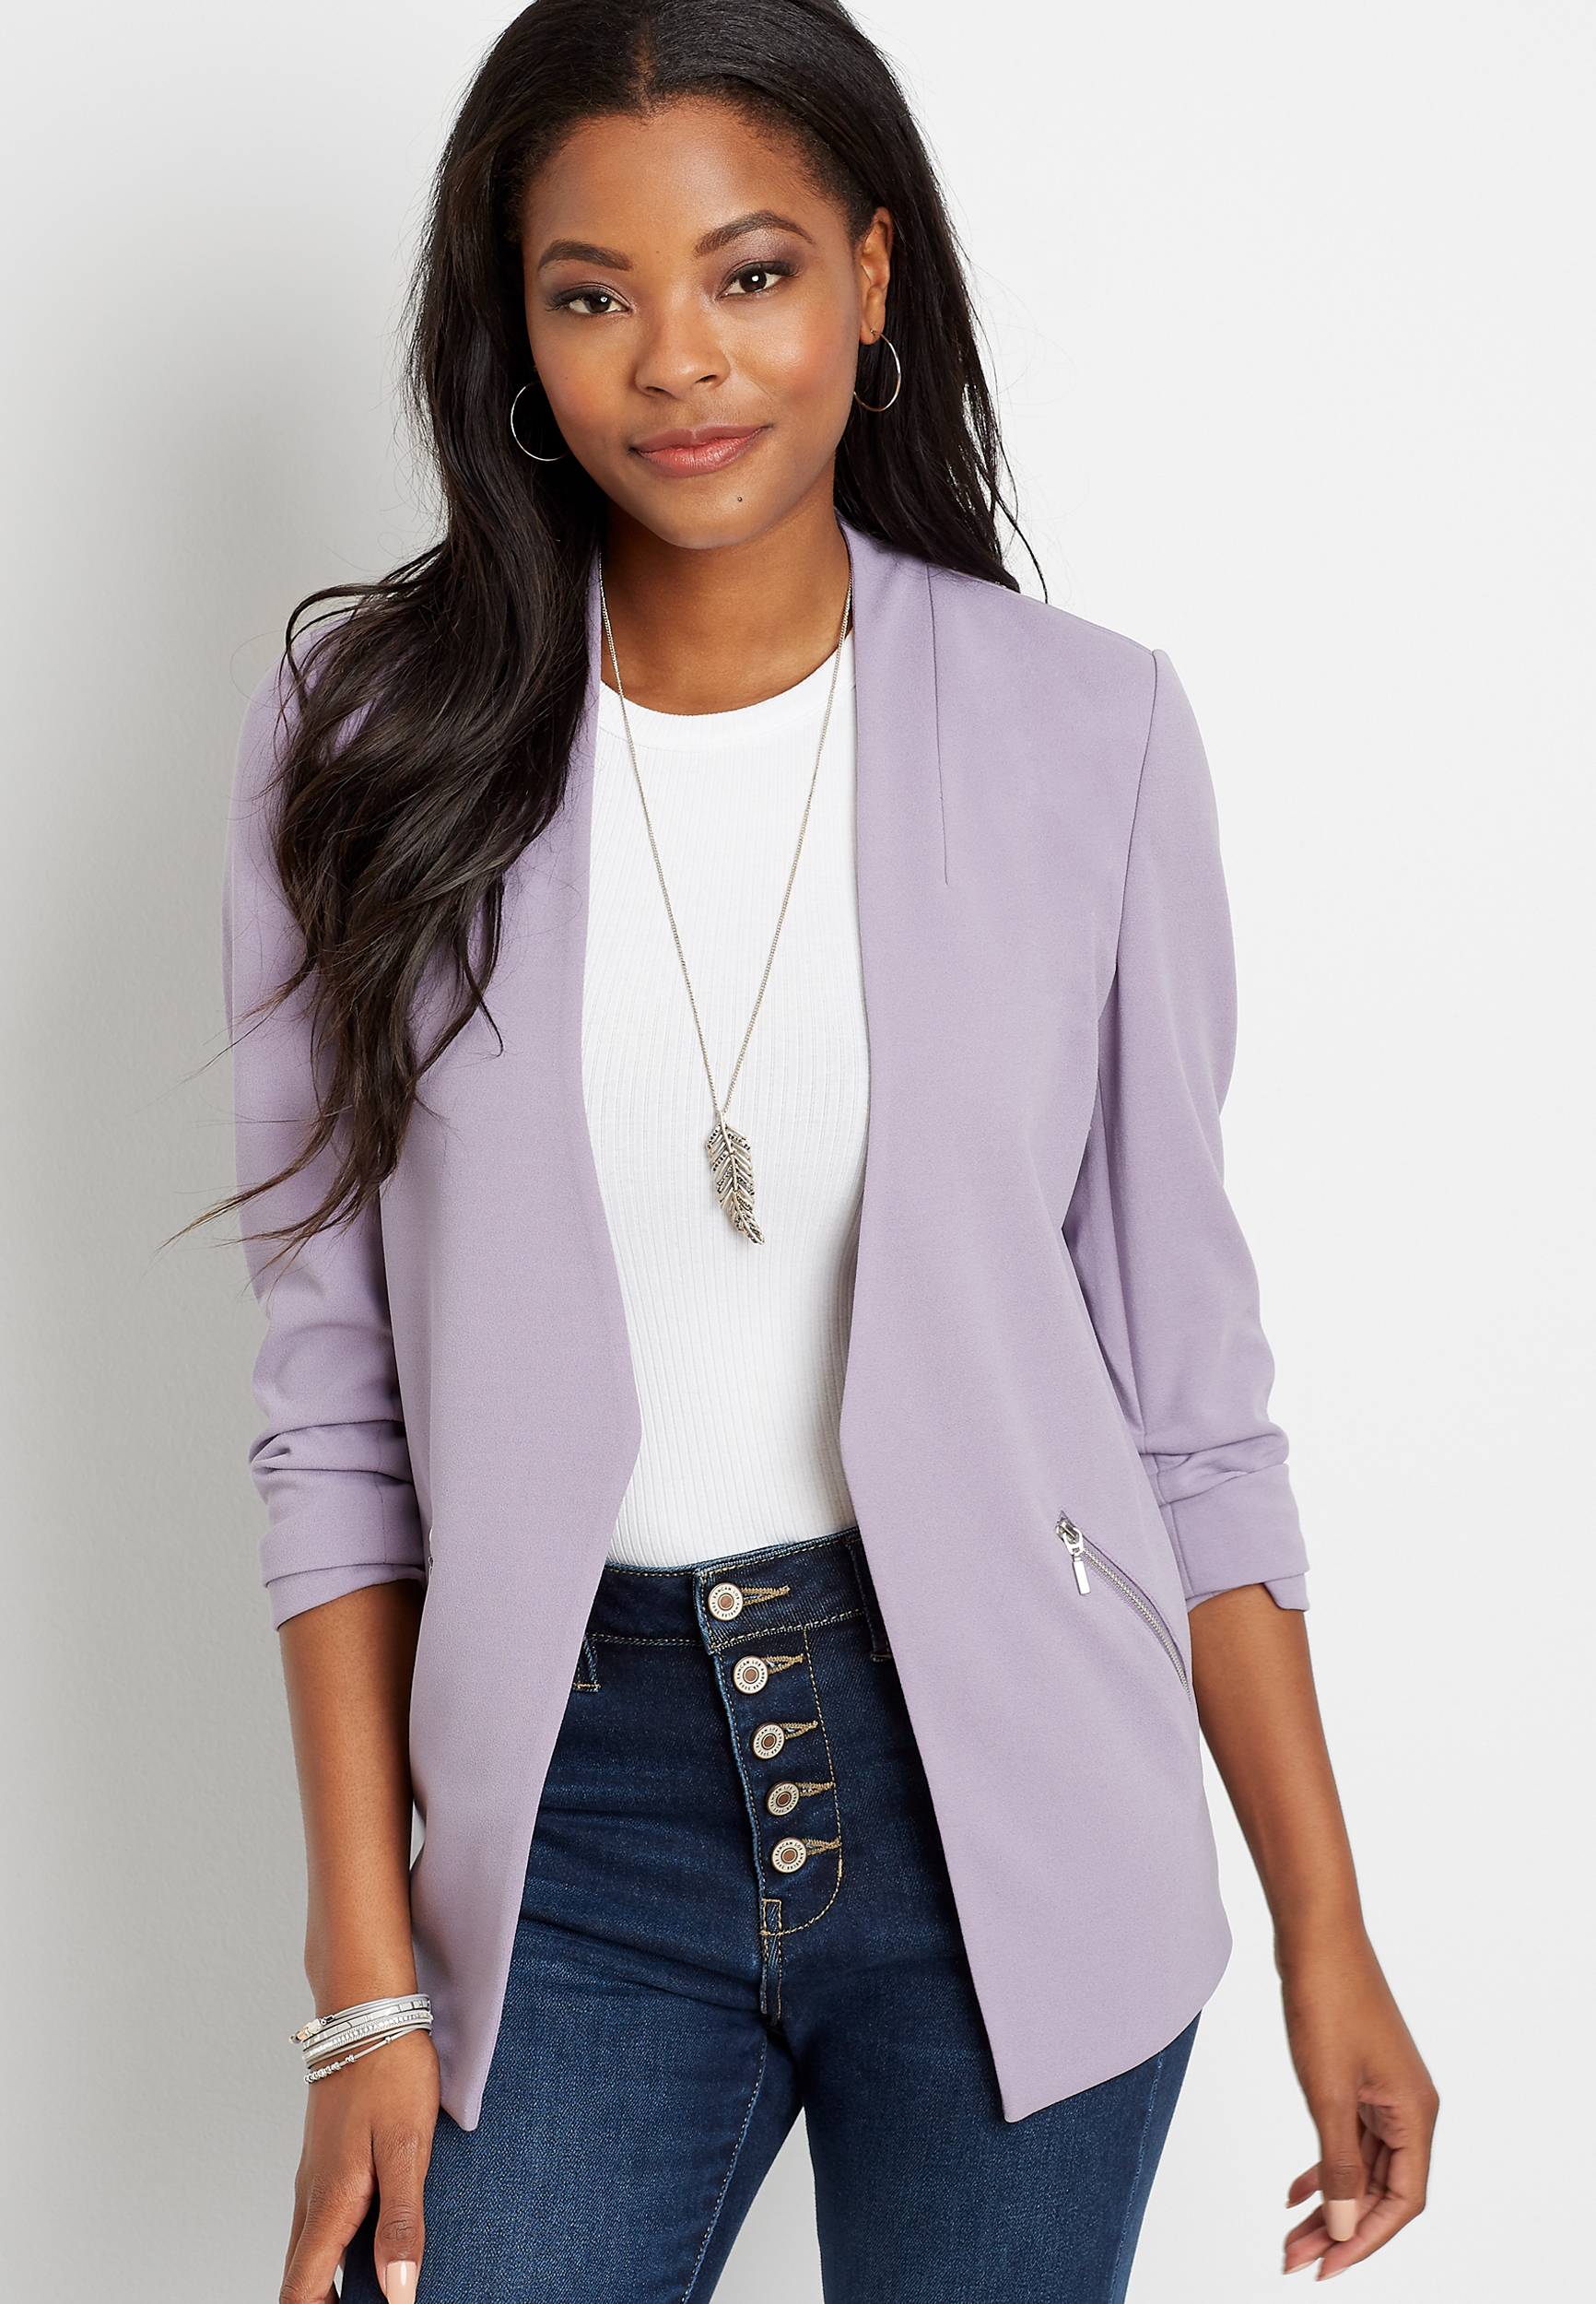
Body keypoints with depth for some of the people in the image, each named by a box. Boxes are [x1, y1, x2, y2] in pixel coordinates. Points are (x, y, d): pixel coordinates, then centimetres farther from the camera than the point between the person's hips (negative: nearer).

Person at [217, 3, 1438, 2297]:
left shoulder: (1087, 730, -4)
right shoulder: (371, 744, -3)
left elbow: (1185, 1373, 1)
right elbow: (336, 1400, -1)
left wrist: (1328, 1935, 2)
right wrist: (367, 1987, -3)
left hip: (1005, 1795, 0)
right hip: (576, 1810, 0)